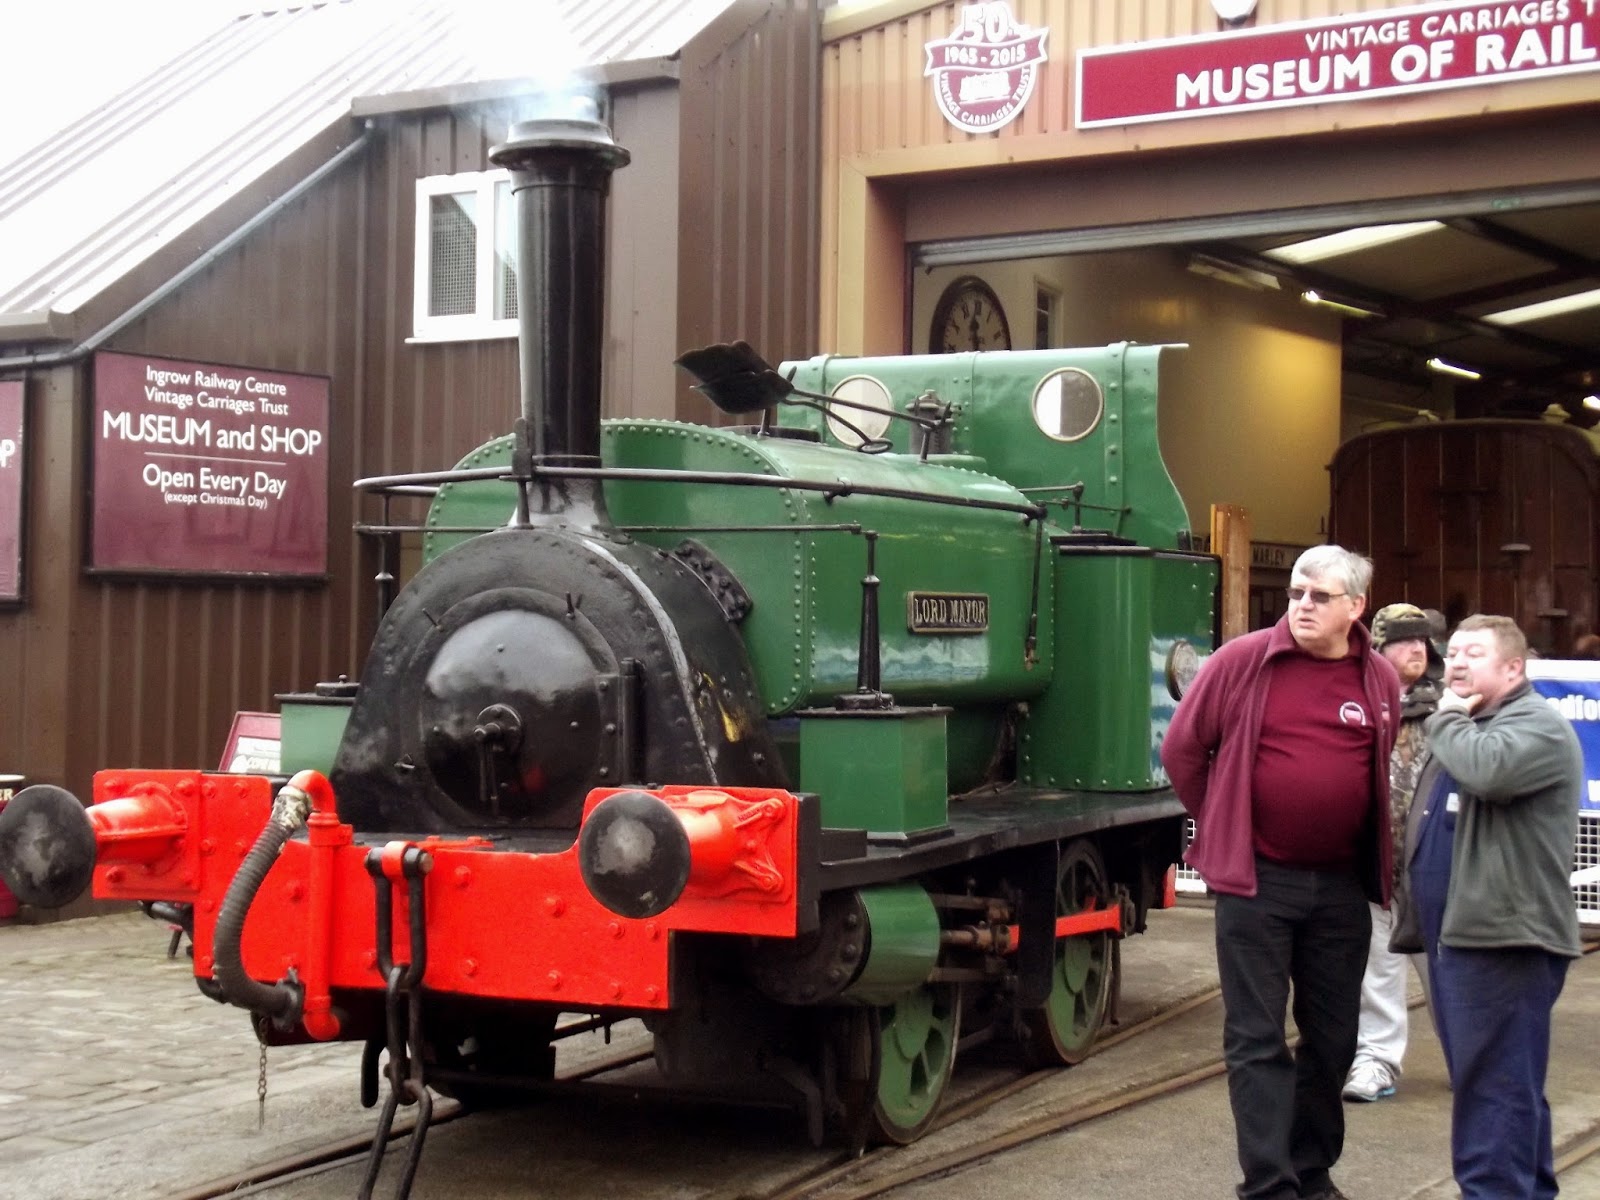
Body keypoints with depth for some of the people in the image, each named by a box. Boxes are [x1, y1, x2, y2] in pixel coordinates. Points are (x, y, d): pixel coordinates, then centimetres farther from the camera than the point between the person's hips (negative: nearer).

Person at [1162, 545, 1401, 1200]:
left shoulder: (1381, 681, 2)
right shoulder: (1242, 661, -7)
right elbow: (1182, 747, 2)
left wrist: (1371, 854, 14)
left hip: (1342, 886, 4)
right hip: (1256, 881, -3)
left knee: (1332, 1036, 13)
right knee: (1256, 1040, -1)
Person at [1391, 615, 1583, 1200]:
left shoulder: (1538, 725, -9)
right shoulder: (1465, 728, 22)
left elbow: (1486, 770, -30)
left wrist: (1446, 720, -12)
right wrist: (1420, 883, 22)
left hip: (1502, 938, -10)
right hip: (1457, 933, 10)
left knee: (1496, 1085, -9)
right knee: (1503, 1083, 16)